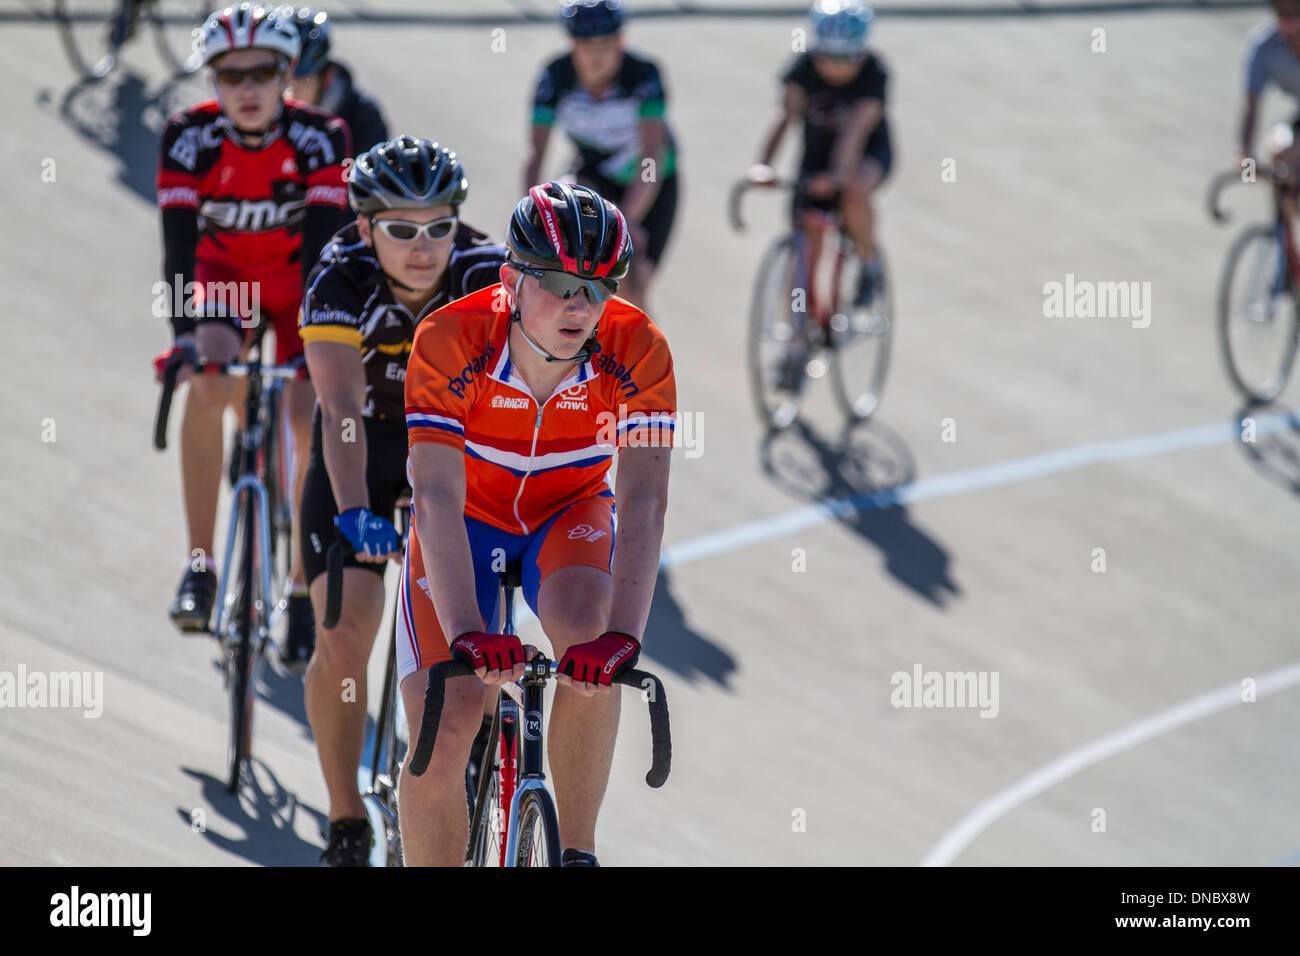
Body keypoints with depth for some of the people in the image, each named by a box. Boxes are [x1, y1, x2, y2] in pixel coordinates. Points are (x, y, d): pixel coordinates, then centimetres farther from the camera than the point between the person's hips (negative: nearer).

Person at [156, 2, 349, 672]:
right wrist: (185, 334, -43)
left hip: (298, 284, 0)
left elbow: (324, 245, -31)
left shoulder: (319, 137, -25)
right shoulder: (191, 136, -24)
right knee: (206, 387, -28)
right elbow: (178, 244, -30)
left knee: (314, 429, -17)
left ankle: (303, 593, -1)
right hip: (222, 276, 0)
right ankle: (199, 567, -19)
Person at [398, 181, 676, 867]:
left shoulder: (636, 350, -26)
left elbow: (643, 500, -33)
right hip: (468, 521, -1)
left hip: (570, 516, 1)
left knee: (585, 630, -32)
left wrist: (622, 635, -47)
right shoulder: (450, 340, -29)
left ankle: (577, 853, -19)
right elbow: (439, 498, -35)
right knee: (442, 734, -15)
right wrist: (466, 633, -49)